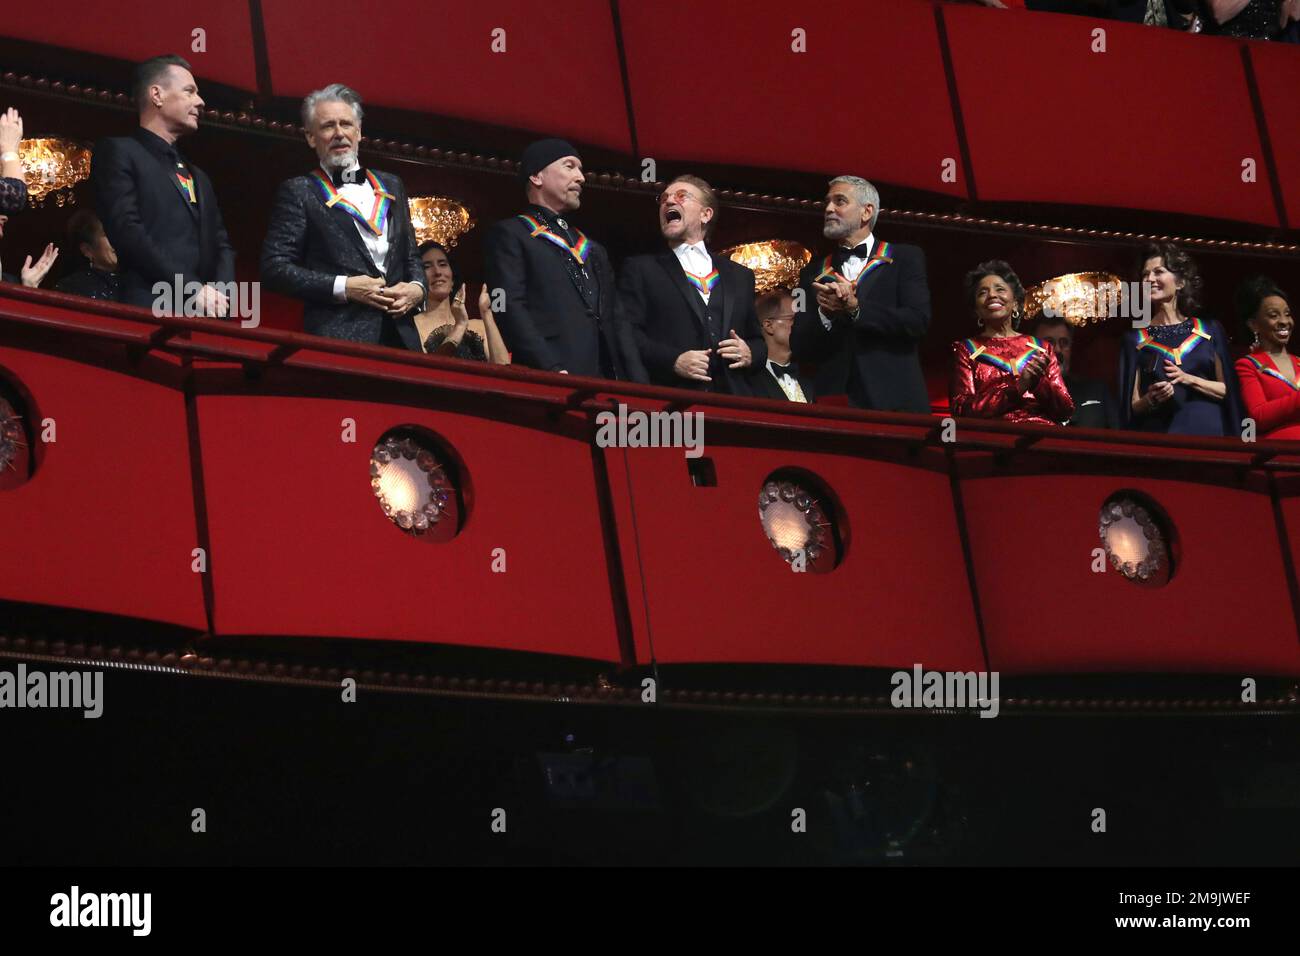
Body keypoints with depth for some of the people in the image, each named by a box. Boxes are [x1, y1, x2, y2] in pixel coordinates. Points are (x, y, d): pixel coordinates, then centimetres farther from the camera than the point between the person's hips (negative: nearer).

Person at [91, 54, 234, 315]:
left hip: (207, 315, 7)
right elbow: (126, 231, -9)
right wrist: (192, 288, -14)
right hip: (152, 311, -6)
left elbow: (222, 244, 23)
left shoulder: (199, 178, 29)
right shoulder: (118, 152, 5)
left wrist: (219, 293, -1)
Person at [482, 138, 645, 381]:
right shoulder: (509, 235, 6)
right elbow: (509, 308, -8)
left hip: (605, 381, 6)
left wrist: (639, 387, 6)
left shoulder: (594, 250, 29)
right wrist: (552, 371, -20)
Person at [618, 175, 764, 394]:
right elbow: (625, 334, -2)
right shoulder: (640, 269, 10)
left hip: (732, 401, 3)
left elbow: (757, 341, 25)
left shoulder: (740, 276, 22)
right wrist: (673, 361, -16)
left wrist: (750, 354, 1)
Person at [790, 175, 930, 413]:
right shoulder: (814, 273, 14)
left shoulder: (906, 258, 7)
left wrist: (855, 308, -14)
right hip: (833, 402, 2)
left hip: (894, 403, -2)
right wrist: (826, 313, -12)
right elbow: (799, 348, 7)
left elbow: (918, 321, -7)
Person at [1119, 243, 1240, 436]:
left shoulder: (1210, 330, 9)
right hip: (1158, 434, 0)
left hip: (1207, 432, 0)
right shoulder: (1135, 339, 7)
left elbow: (1227, 390, 6)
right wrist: (1151, 399, -16)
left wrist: (1188, 379, -8)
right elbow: (1133, 406, 5)